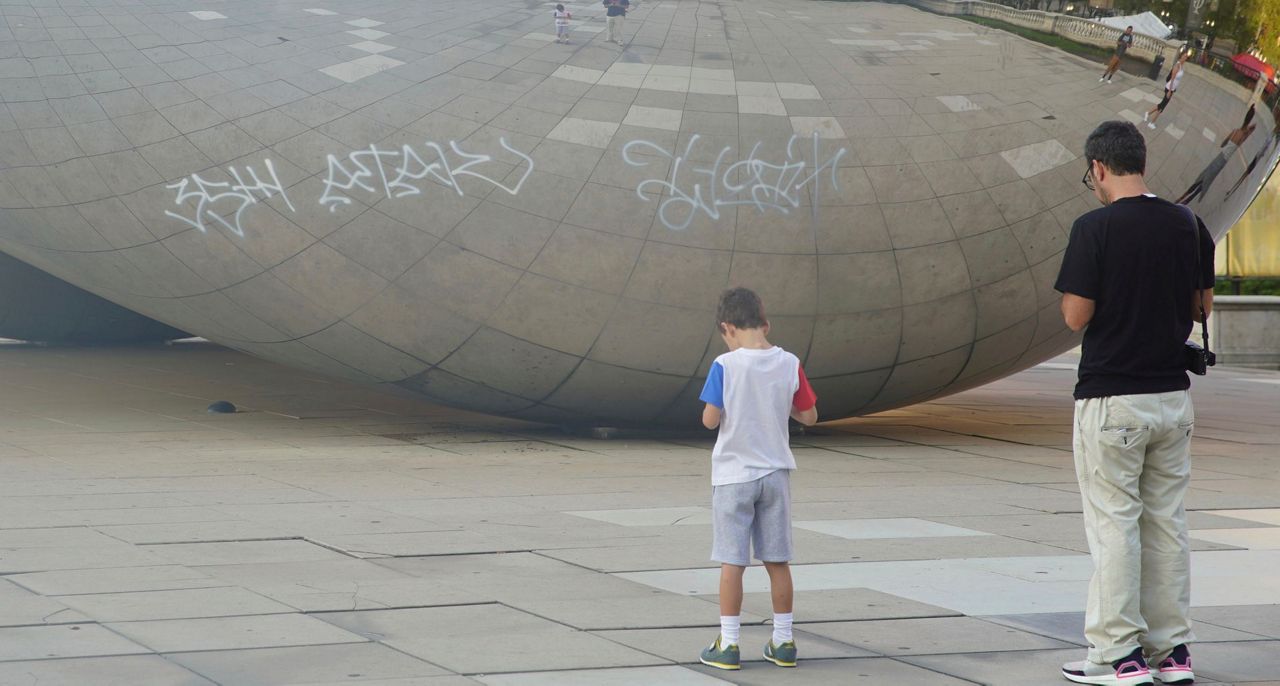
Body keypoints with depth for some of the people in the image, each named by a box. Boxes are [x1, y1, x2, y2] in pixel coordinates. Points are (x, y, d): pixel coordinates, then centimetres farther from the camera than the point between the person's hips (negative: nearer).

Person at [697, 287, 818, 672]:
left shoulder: (725, 366, -13)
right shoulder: (789, 364, -4)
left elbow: (710, 420, -12)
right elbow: (809, 416, 2)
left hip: (734, 475, -3)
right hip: (776, 473, 3)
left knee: (732, 561, 3)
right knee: (777, 560, 11)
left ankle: (728, 645, 6)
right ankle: (783, 642, 16)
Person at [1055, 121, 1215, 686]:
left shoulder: (1095, 228, -14)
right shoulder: (1186, 225, 3)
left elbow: (1076, 316, -14)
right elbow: (1202, 305, 11)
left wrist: (1070, 292, 7)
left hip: (1111, 399, -6)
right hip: (1173, 395, 6)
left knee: (1114, 524, 0)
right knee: (1167, 522, 12)